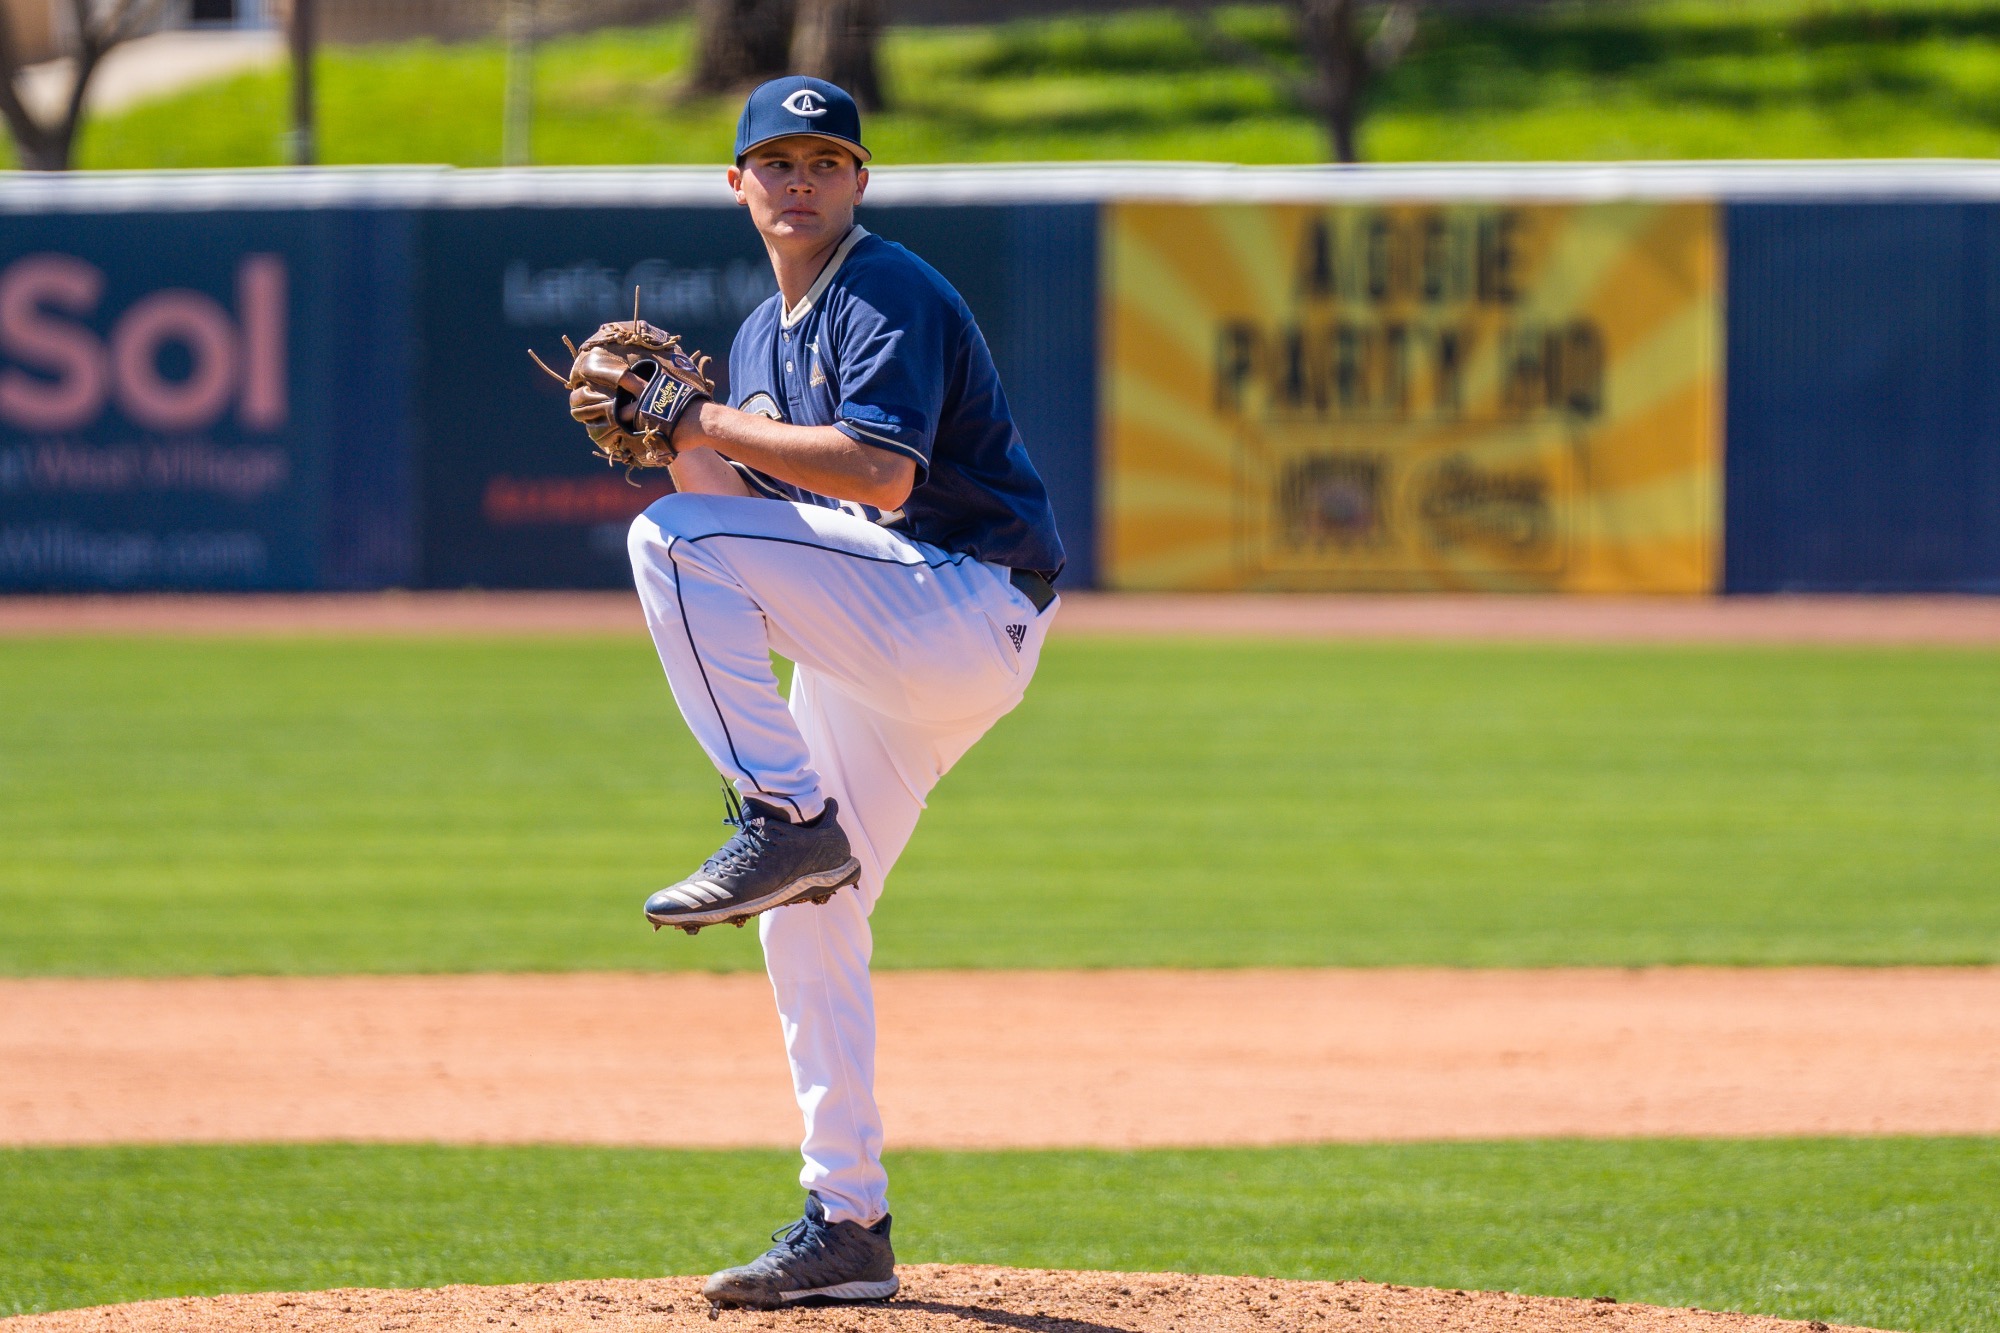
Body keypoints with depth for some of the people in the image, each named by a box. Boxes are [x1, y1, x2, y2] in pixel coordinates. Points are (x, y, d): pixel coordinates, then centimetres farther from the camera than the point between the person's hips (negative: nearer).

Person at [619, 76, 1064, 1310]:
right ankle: (847, 1228, 13)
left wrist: (715, 430, -19)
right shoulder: (765, 336, 19)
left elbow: (882, 471, -25)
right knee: (808, 918, 8)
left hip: (969, 602, -9)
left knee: (675, 543, -23)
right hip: (890, 645, 9)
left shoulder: (891, 295, -9)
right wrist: (675, 437, -1)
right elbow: (747, 507, 17)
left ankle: (788, 818, -23)